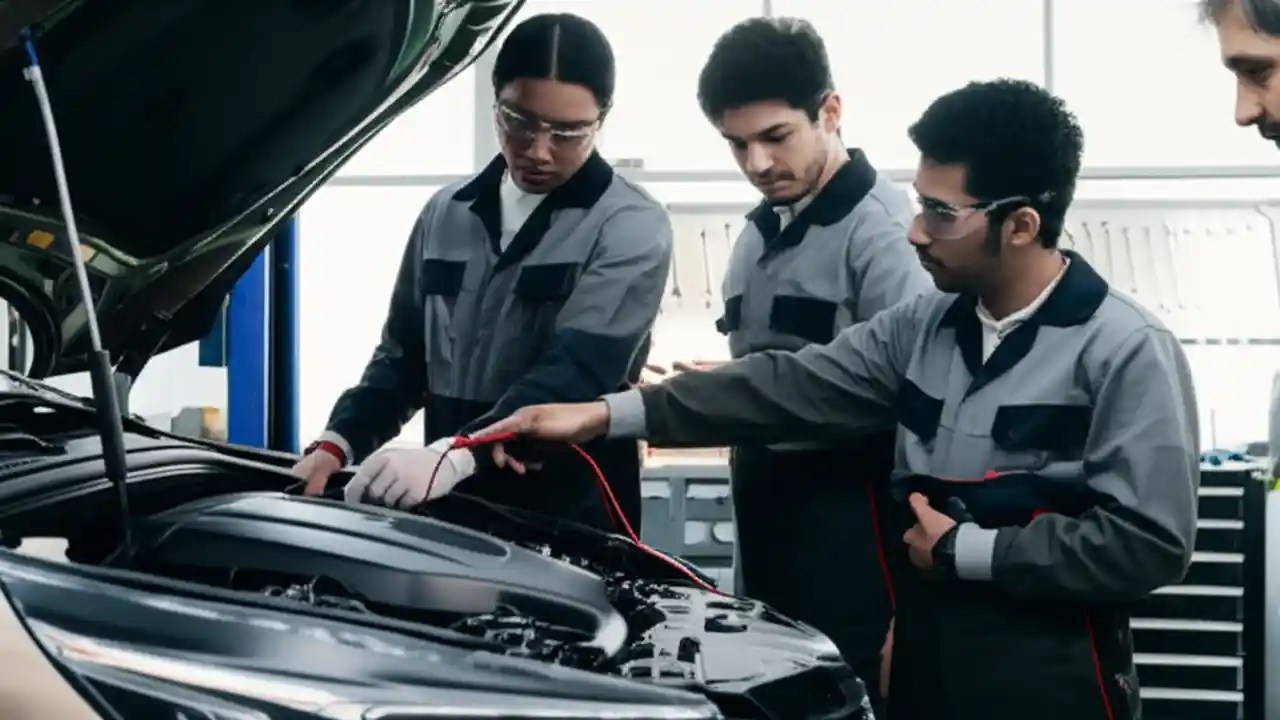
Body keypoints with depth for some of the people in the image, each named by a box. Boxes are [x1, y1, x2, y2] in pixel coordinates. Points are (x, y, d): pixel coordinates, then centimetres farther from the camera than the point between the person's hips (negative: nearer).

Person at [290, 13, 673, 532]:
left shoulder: (631, 227, -9)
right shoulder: (445, 214, 10)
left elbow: (579, 372, -23)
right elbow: (403, 354, 16)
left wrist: (453, 456, -37)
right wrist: (338, 442, -3)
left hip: (571, 521, -5)